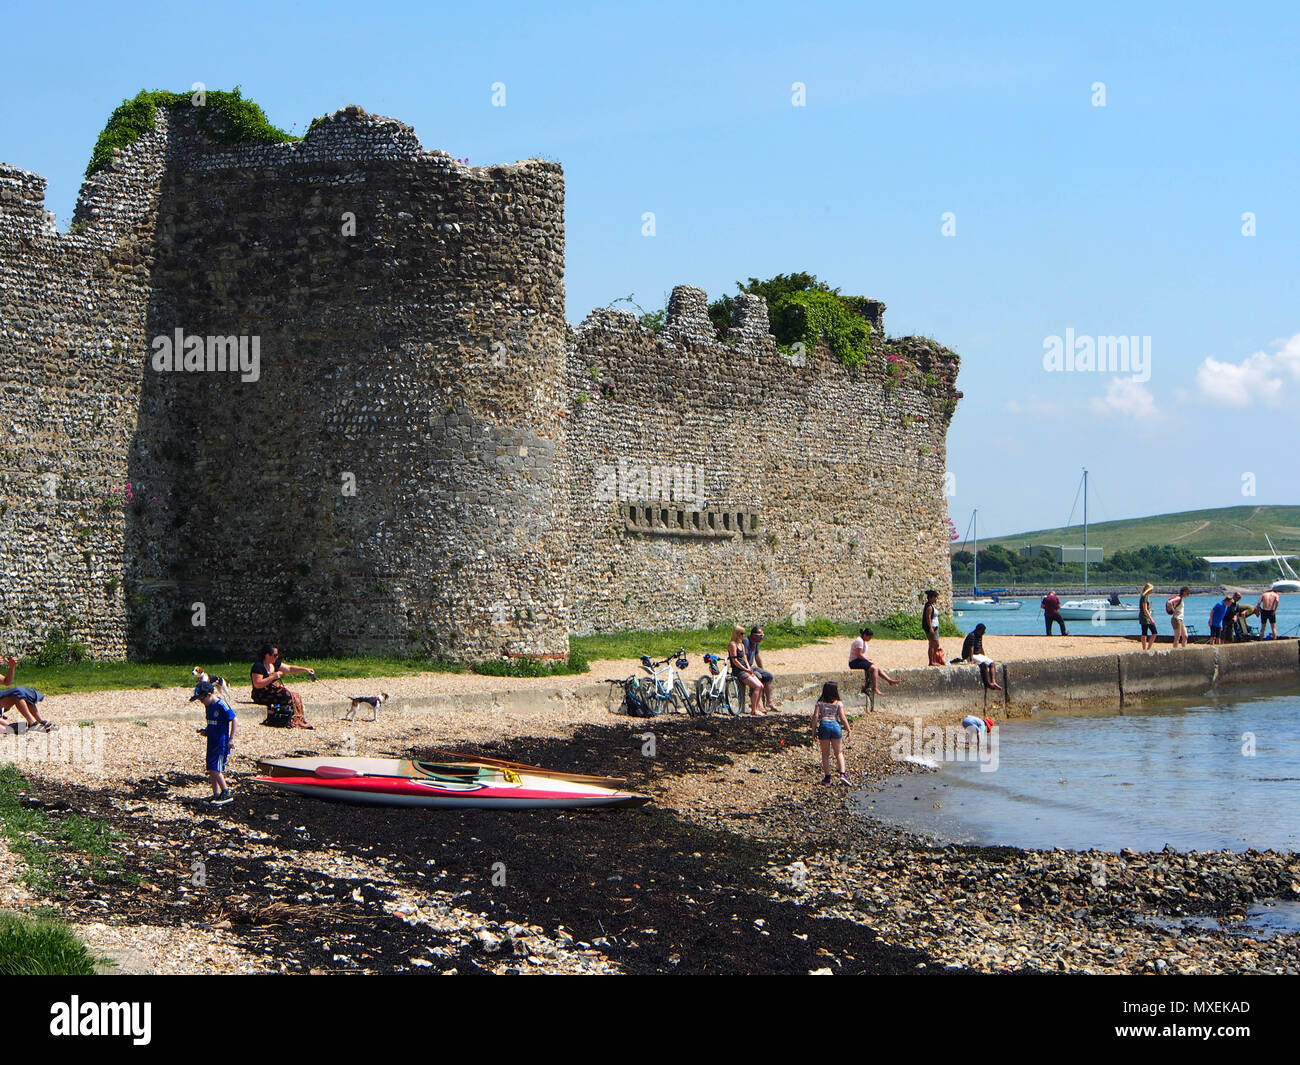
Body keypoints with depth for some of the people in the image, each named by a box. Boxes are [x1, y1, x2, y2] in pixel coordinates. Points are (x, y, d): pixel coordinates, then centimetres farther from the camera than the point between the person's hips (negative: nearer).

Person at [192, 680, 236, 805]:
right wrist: (206, 731, 5)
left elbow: (233, 720, -14)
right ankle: (216, 794, 16)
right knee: (211, 770, 9)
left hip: (221, 743, -9)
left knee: (215, 769, -12)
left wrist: (231, 739, -15)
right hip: (212, 742, 9)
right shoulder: (208, 706, 11)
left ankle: (226, 793, -4)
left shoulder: (221, 705, -16)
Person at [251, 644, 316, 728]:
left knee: (296, 696, -7)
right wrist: (273, 676, -20)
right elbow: (257, 684, -21)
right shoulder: (258, 666, -14)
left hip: (274, 691, 9)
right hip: (261, 696, -9)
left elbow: (290, 668, 17)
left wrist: (305, 669, 8)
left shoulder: (275, 664, 11)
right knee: (288, 696, -23)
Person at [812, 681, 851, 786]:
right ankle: (842, 774, -2)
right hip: (835, 725, 0)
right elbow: (843, 718, -2)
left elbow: (815, 716, -3)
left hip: (823, 726, 0)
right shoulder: (838, 703, 3)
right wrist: (849, 730, 4)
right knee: (839, 753, 12)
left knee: (825, 754, 10)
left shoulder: (820, 703, 5)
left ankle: (827, 777, 9)